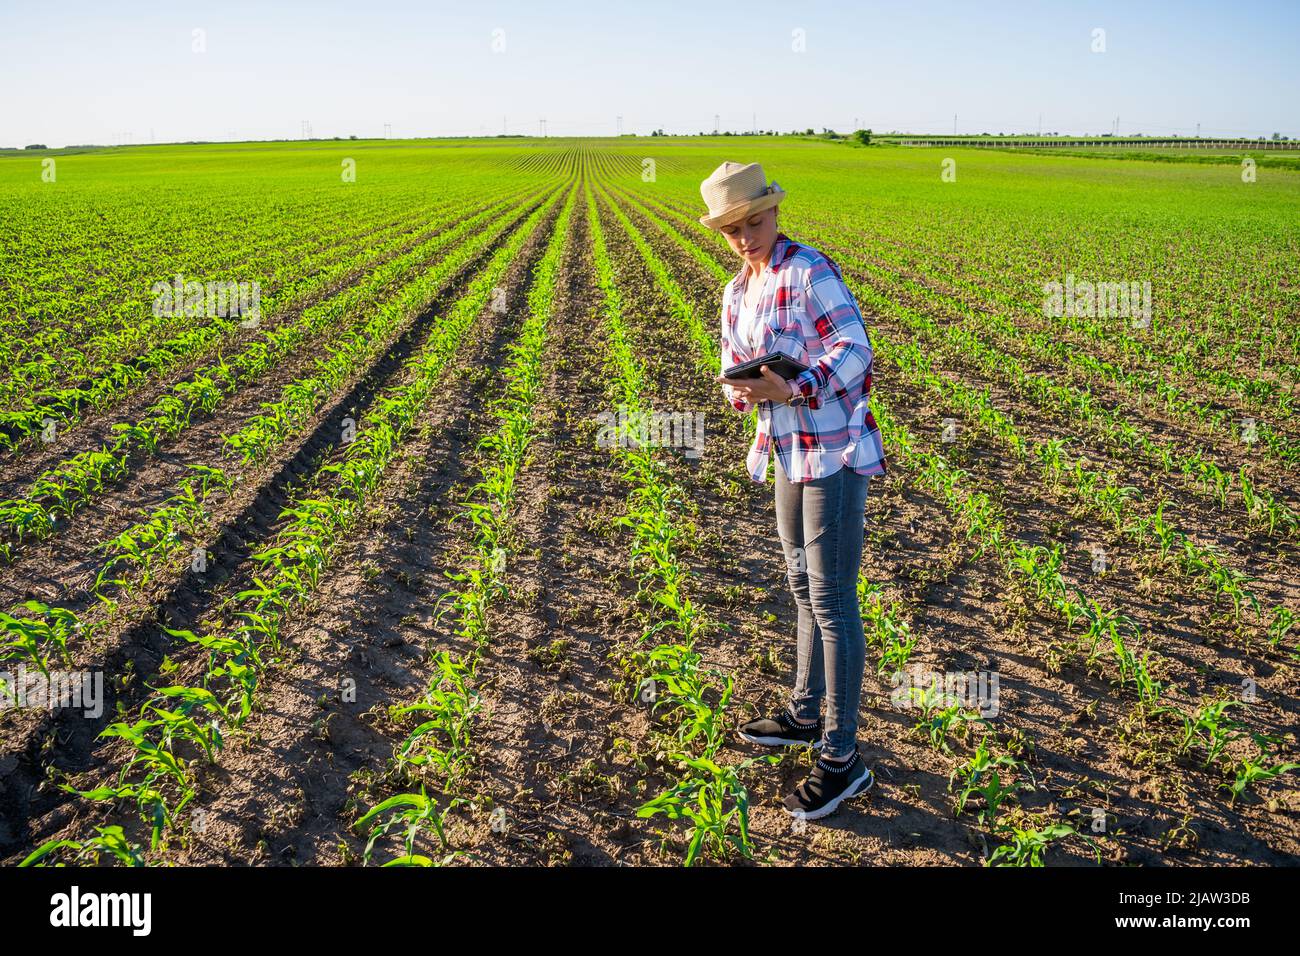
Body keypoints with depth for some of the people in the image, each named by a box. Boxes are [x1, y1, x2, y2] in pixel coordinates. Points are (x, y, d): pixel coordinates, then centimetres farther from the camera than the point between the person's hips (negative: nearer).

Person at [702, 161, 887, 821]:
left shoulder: (811, 270, -13)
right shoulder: (737, 294, 11)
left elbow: (854, 350, -18)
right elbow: (735, 372, 11)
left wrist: (792, 390, -31)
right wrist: (743, 390, -12)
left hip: (835, 450, -8)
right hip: (790, 450, 9)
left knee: (831, 601, -4)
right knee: (803, 586, 19)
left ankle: (842, 759, 7)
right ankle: (806, 715, 36)